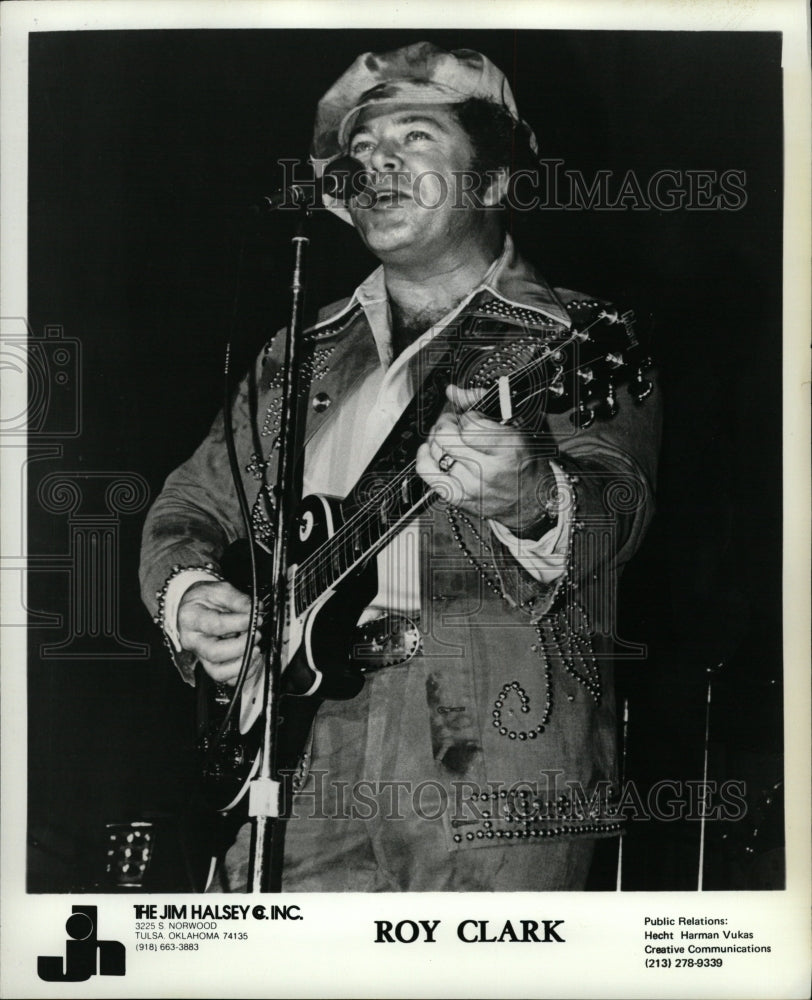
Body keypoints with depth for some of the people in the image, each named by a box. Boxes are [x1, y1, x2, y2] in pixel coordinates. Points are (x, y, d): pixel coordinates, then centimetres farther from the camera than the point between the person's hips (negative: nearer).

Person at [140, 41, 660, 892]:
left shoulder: (576, 341, 2)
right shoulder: (299, 357, 16)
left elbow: (616, 503, -15)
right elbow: (189, 507, 22)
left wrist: (530, 504, -37)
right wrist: (185, 596, 1)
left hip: (497, 767, -3)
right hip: (302, 766, 4)